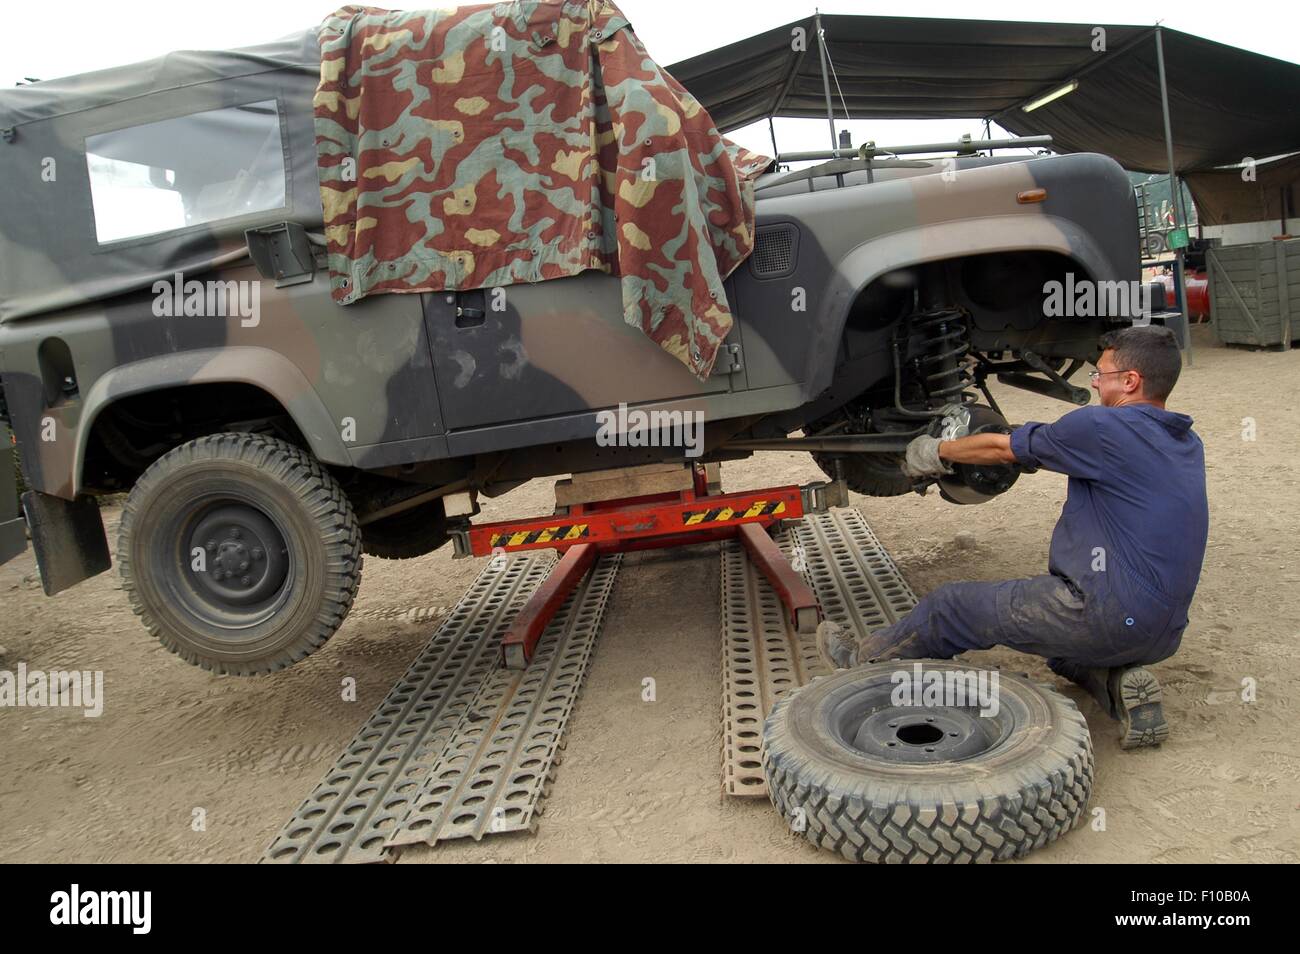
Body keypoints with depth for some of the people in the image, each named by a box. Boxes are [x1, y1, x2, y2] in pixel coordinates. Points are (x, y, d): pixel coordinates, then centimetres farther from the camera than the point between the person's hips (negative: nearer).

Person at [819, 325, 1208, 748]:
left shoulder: (1104, 427, -13)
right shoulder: (1187, 443, 12)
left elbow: (1001, 448, 0)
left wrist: (934, 452, 17)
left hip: (1106, 615, -8)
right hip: (1163, 633, 8)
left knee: (950, 606, 8)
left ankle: (866, 661, 28)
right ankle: (1118, 679, 10)